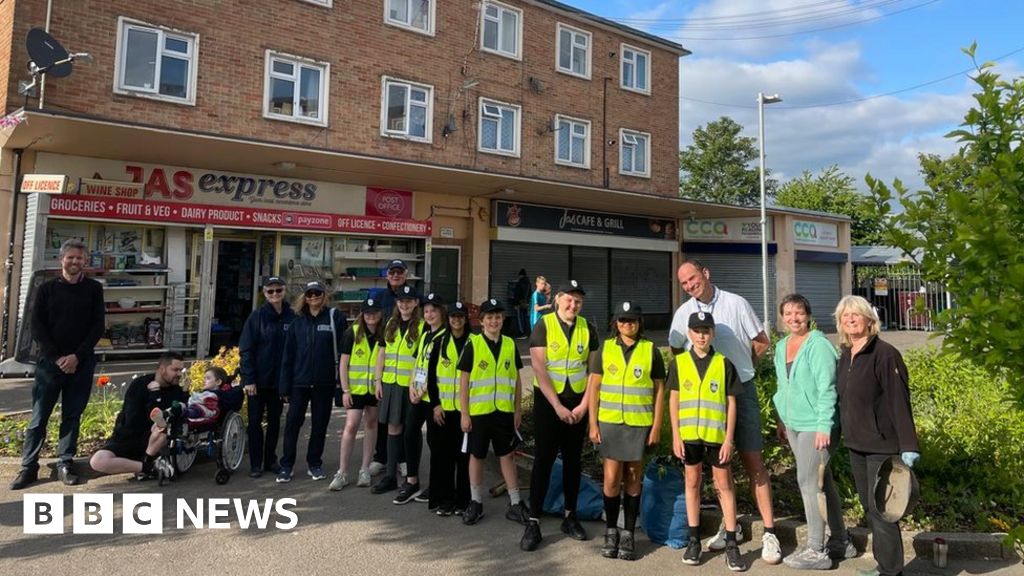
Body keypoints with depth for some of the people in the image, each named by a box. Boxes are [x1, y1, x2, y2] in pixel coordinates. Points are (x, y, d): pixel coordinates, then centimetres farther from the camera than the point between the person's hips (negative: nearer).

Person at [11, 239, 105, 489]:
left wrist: (77, 356, -11)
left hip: (81, 364, 0)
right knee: (39, 417, 2)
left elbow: (98, 328, 0)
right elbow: (37, 328, -1)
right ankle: (29, 467, 11)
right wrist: (57, 358, -11)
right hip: (50, 362, 0)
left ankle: (66, 464, 14)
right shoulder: (47, 289, 4)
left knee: (72, 416, 6)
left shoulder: (94, 289, 4)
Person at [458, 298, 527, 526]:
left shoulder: (510, 345, 4)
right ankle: (476, 503, 22)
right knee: (476, 456, 9)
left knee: (507, 456, 9)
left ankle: (515, 504, 18)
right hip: (478, 411, -2)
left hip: (504, 411, 2)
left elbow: (517, 380, 9)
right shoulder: (472, 344, -4)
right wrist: (464, 413, -7)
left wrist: (518, 410, 6)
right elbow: (463, 381, -4)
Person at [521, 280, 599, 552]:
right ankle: (533, 522, 3)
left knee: (573, 460, 11)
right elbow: (539, 370, -13)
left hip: (577, 403, 3)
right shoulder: (543, 326, -8)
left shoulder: (588, 329, 2)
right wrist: (558, 406, -15)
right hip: (548, 400, -3)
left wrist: (584, 405, -6)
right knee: (543, 460, -3)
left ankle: (570, 516, 23)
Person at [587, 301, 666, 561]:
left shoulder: (650, 350, 1)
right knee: (611, 479, 1)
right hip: (610, 422, 1)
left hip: (640, 423, 0)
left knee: (633, 479, 7)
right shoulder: (605, 349, 3)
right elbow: (594, 387, 4)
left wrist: (657, 426, -1)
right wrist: (593, 424, -1)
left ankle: (629, 534, 18)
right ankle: (611, 531, 18)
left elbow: (659, 390, 3)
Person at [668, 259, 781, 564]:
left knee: (753, 461, -1)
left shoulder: (736, 304, -8)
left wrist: (739, 367, 9)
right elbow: (676, 351, 14)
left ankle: (769, 532, 4)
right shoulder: (683, 313, 0)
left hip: (741, 391, -3)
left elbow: (762, 343, 2)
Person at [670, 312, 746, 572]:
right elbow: (673, 400, 3)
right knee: (692, 483, 11)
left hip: (716, 435, -1)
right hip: (689, 435, 1)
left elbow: (731, 404, -1)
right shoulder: (679, 362, 1)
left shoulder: (724, 364, -2)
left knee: (724, 485, 7)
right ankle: (694, 540, 22)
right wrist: (675, 436, -1)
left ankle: (731, 544, 16)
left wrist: (728, 439, -5)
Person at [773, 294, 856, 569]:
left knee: (808, 482, -5)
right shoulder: (781, 346, 10)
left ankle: (816, 551, 7)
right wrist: (782, 420, 18)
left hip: (816, 425, -8)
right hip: (794, 424, 8)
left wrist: (823, 426, -22)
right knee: (821, 481, 16)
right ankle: (841, 542, 30)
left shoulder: (818, 345, -14)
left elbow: (826, 389, -18)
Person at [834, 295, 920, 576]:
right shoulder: (845, 355, 8)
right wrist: (844, 434, 17)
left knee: (881, 510, -2)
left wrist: (908, 447, -22)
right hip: (856, 445, 7)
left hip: (882, 446, -7)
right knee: (869, 508, 15)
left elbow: (900, 402, -18)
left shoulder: (885, 354, -14)